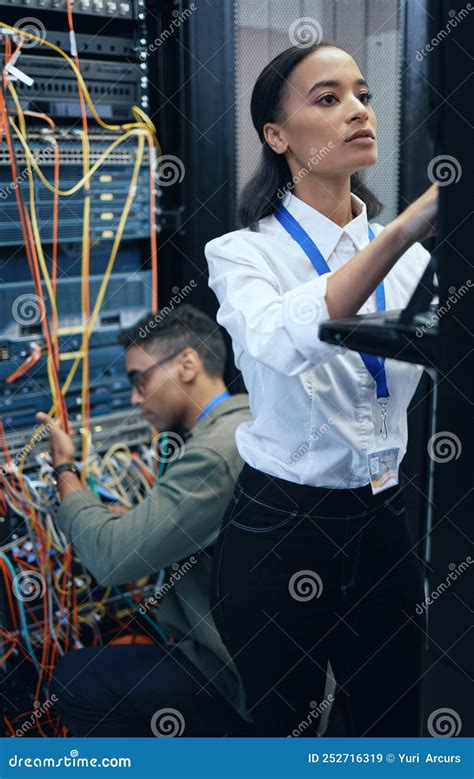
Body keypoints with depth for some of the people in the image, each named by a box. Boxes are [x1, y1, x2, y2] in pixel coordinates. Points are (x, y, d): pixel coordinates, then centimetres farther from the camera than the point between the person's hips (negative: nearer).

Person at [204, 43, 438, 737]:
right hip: (277, 530, -3)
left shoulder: (410, 256, 4)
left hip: (384, 525, 4)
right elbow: (282, 343, -32)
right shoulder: (243, 254, -10)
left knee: (392, 729, 16)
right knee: (280, 730, 14)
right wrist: (408, 227, -43)